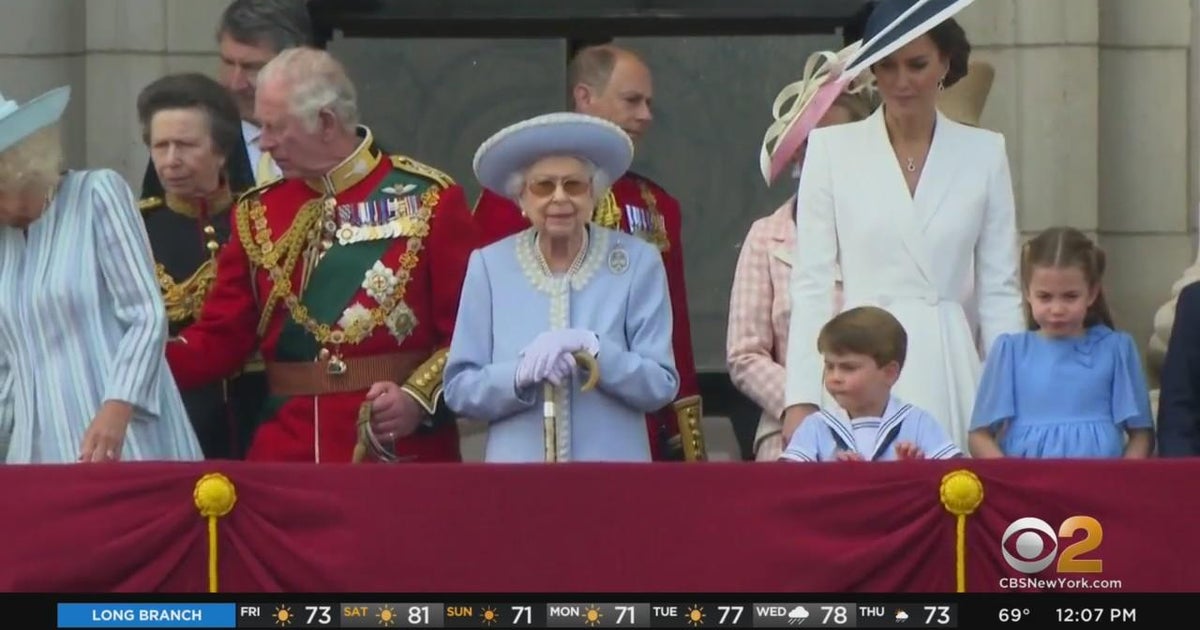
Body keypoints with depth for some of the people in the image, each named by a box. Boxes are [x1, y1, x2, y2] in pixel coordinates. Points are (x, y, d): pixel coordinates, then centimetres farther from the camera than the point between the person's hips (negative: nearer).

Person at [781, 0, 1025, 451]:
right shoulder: (832, 149, 4)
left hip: (952, 375, 1)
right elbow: (811, 283, 3)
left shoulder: (984, 153, 8)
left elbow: (999, 290, 9)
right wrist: (801, 398, -4)